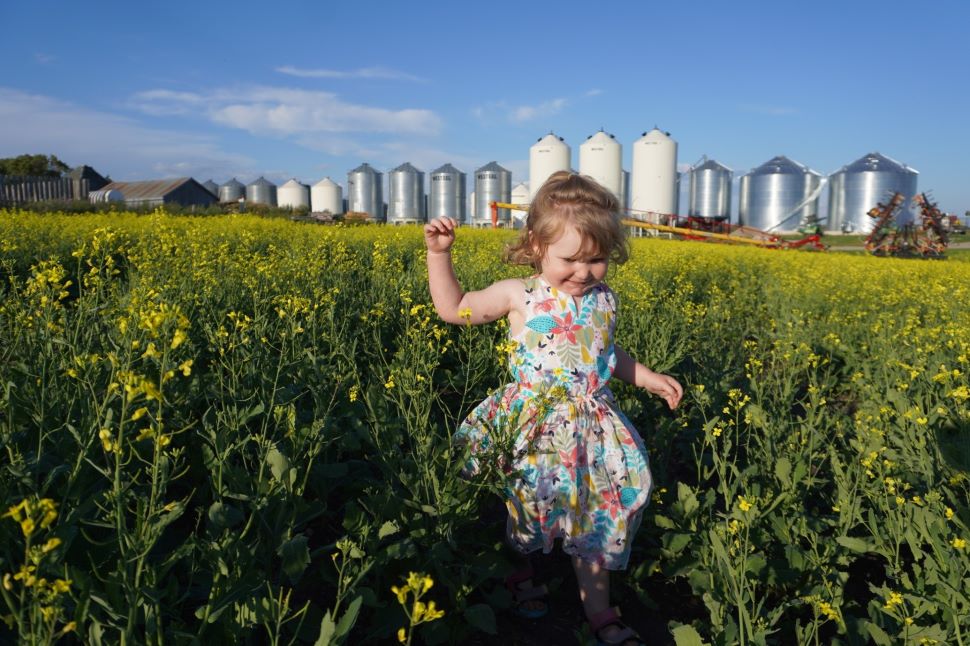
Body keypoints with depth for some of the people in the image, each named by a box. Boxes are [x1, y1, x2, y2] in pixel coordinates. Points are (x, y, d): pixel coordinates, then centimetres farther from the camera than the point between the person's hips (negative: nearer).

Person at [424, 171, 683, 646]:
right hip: (533, 427, -3)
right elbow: (452, 309, 1)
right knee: (522, 508, 10)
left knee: (594, 516, 9)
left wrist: (648, 378, 12)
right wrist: (439, 254, -8)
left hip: (592, 427, 3)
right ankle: (518, 573, 41)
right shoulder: (518, 296, -9)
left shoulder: (603, 301, 2)